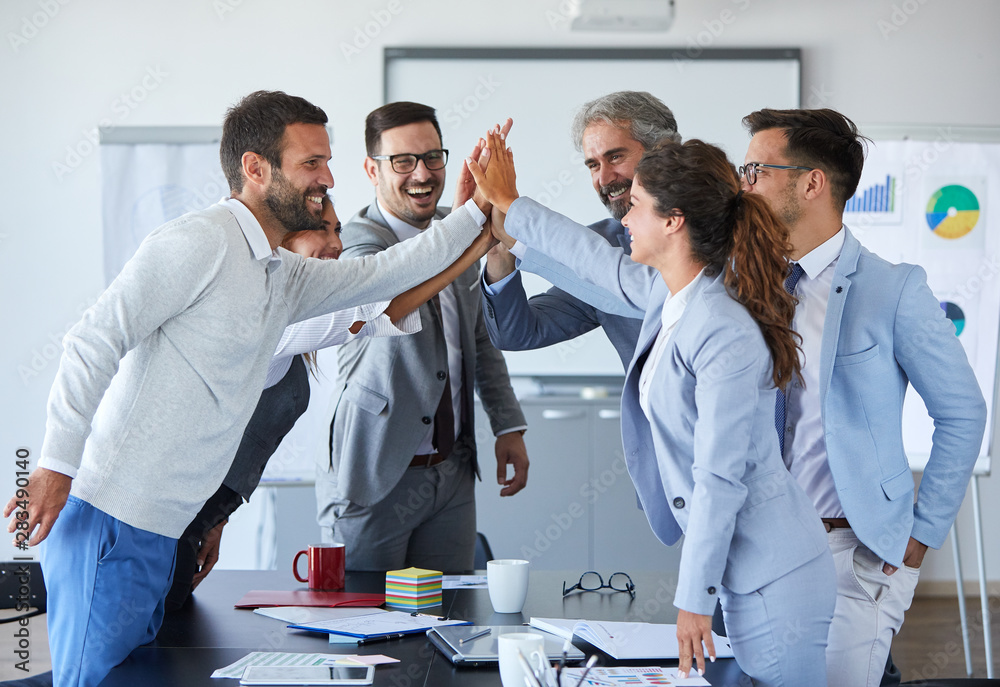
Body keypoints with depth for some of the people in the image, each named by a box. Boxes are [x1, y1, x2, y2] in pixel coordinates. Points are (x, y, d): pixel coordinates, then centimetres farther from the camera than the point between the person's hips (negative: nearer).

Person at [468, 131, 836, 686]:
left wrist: (693, 599, -16)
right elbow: (597, 262, 24)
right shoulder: (670, 294, 4)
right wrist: (508, 208, 32)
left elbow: (719, 481, -21)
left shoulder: (727, 337, -23)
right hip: (743, 569, 9)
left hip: (773, 577, -9)